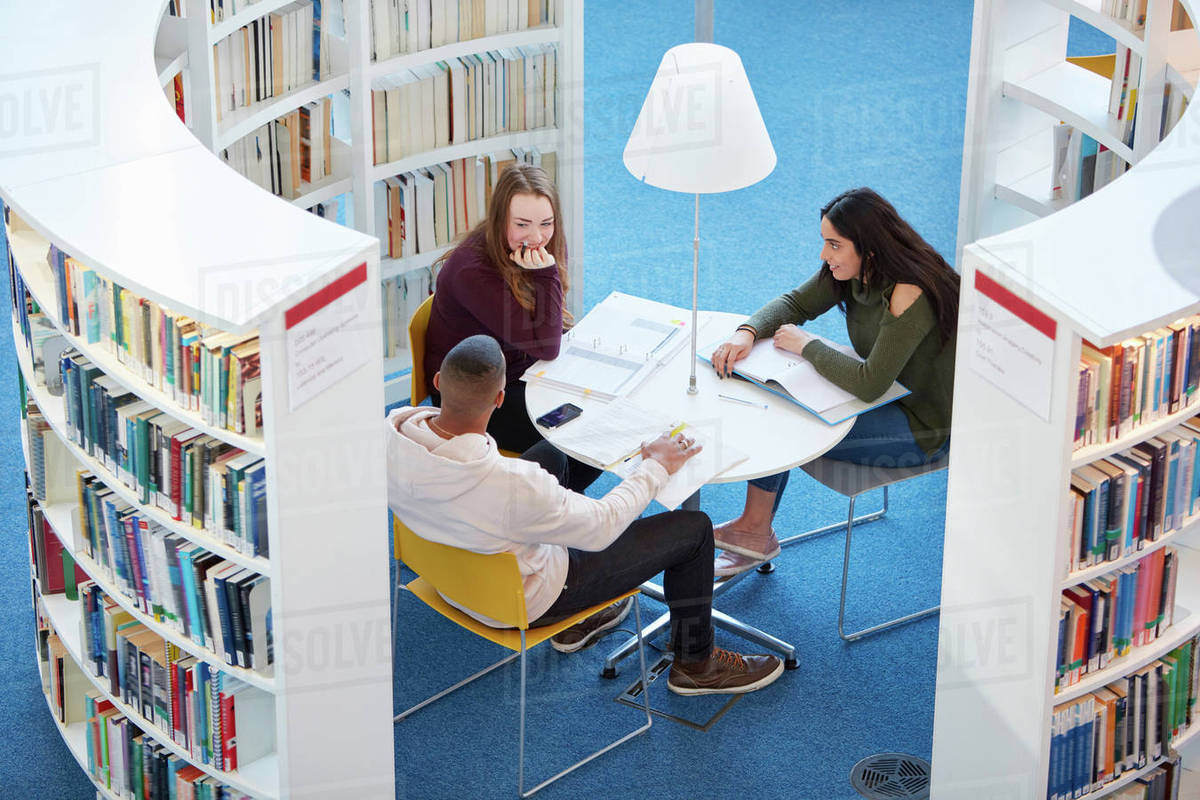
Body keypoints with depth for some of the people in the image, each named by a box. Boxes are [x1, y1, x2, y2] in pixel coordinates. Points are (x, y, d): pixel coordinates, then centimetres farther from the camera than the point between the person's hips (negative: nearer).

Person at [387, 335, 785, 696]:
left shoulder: (394, 429, -23)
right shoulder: (512, 485, -41)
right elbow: (601, 526, -24)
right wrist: (655, 466, -9)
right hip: (521, 599, -7)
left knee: (551, 454, 30)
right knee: (693, 528, 1)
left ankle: (575, 622, 42)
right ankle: (694, 662, 28)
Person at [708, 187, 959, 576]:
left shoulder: (910, 295, -32)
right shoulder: (853, 271, -6)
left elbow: (870, 383, -34)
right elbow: (796, 302, 7)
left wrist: (806, 344, -21)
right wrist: (747, 333, -13)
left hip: (923, 426, -9)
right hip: (885, 395, 9)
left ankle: (755, 528, 11)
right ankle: (754, 533, 5)